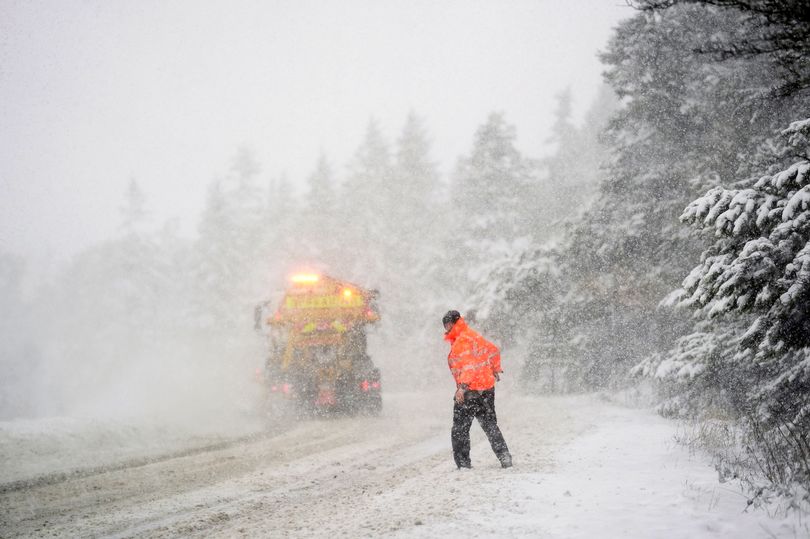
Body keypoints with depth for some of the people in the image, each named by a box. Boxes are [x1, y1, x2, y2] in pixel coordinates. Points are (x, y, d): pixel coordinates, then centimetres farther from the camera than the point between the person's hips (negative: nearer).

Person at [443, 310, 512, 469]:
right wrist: (495, 370, 37)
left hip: (470, 391, -9)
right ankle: (505, 457, 15)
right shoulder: (474, 336, 15)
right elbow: (494, 350, 27)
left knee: (459, 429, -1)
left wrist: (462, 387, -32)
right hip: (488, 388, 9)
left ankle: (463, 463, -3)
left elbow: (469, 365, -26)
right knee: (490, 425, 17)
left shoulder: (462, 341, -14)